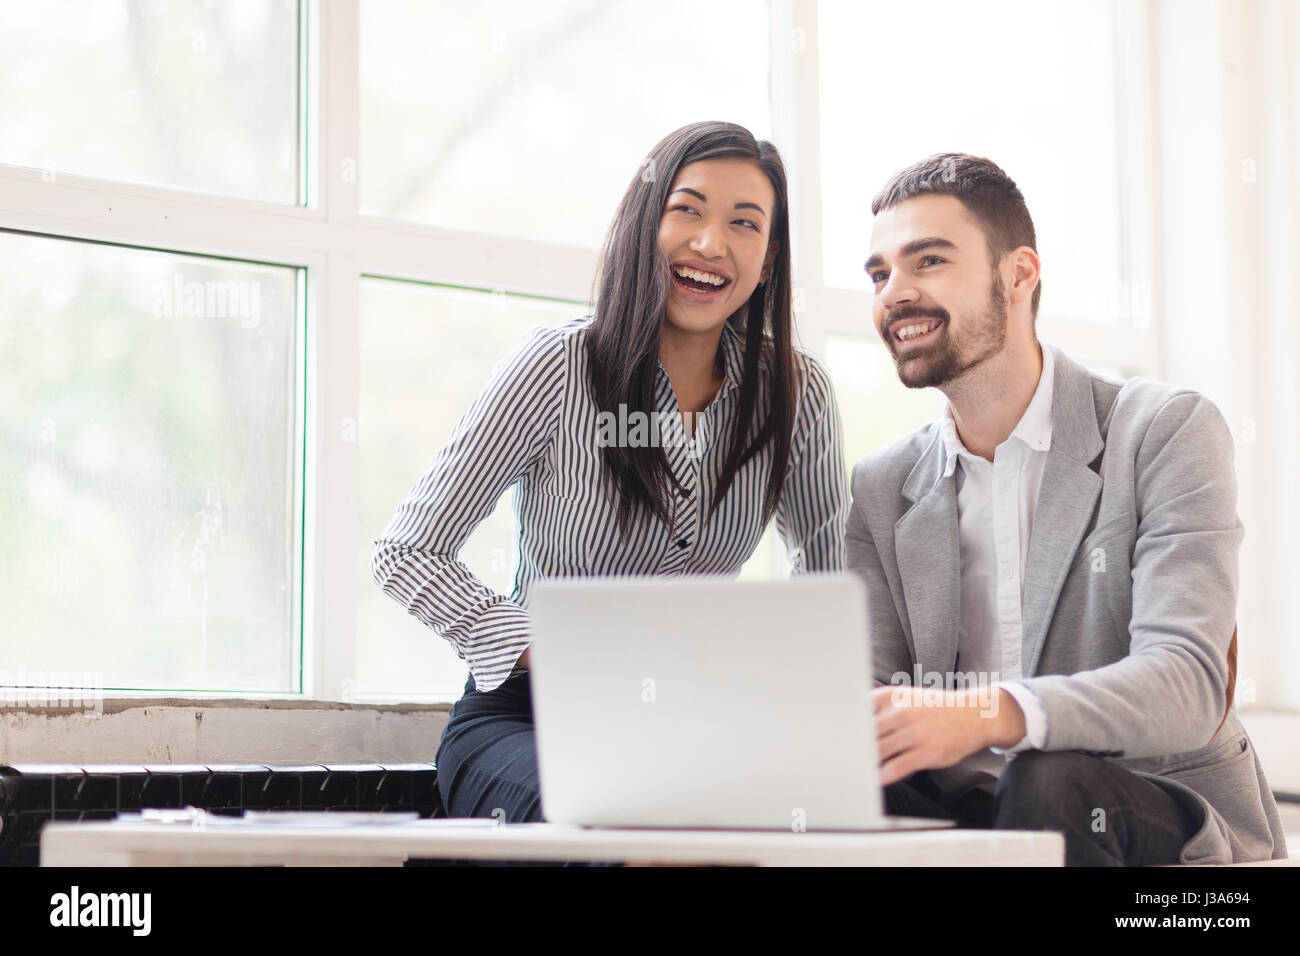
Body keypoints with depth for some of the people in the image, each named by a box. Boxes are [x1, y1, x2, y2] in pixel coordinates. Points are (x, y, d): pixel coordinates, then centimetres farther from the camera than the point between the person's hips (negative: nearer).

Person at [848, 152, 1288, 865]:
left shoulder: (1168, 432, -4)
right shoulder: (880, 491, 11)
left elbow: (1187, 686, -18)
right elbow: (871, 699, 1)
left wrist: (988, 714, -37)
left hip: (1171, 831, -2)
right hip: (974, 819, 3)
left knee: (1049, 784, -36)